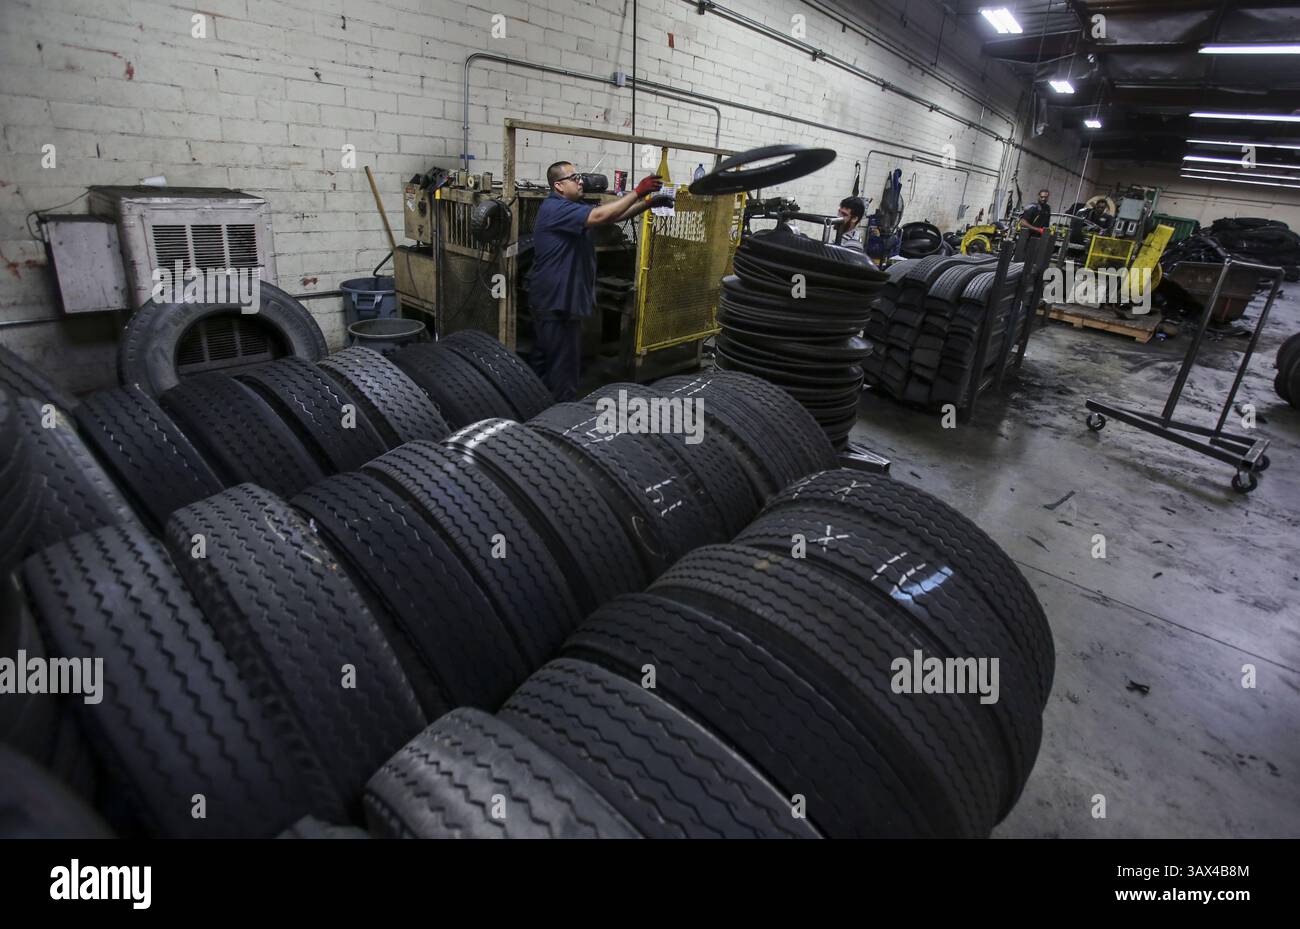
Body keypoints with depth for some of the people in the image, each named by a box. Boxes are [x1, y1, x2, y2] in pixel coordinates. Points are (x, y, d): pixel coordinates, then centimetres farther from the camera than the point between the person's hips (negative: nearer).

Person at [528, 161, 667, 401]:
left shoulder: (571, 207, 16)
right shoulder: (555, 208, -17)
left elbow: (612, 217, 11)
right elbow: (600, 216, -28)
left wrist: (648, 204, -1)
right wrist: (637, 192, -23)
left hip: (554, 300, 11)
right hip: (556, 301, -11)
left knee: (544, 359, 19)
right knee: (564, 365, -4)